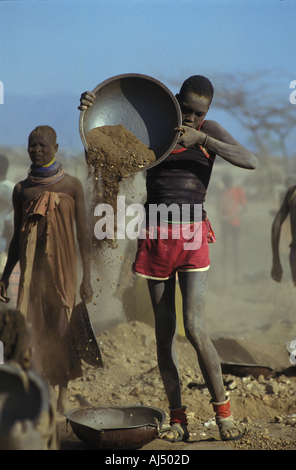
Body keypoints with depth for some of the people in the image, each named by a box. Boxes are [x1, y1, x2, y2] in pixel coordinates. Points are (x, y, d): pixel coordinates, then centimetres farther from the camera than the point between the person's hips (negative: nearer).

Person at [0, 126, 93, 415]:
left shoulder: (72, 186, 0)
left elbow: (83, 234, 0)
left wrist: (87, 277, -4)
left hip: (62, 267, -2)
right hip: (32, 269, 2)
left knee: (62, 332, 1)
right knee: (31, 331, -6)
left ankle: (62, 400, 13)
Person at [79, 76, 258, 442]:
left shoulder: (209, 132, 2)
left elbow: (250, 161, -12)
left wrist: (201, 139, -19)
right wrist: (90, 108, -11)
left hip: (192, 237, -2)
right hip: (155, 237, 2)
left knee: (194, 328, -14)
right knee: (164, 332, 3)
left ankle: (223, 411, 3)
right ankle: (177, 419, 11)